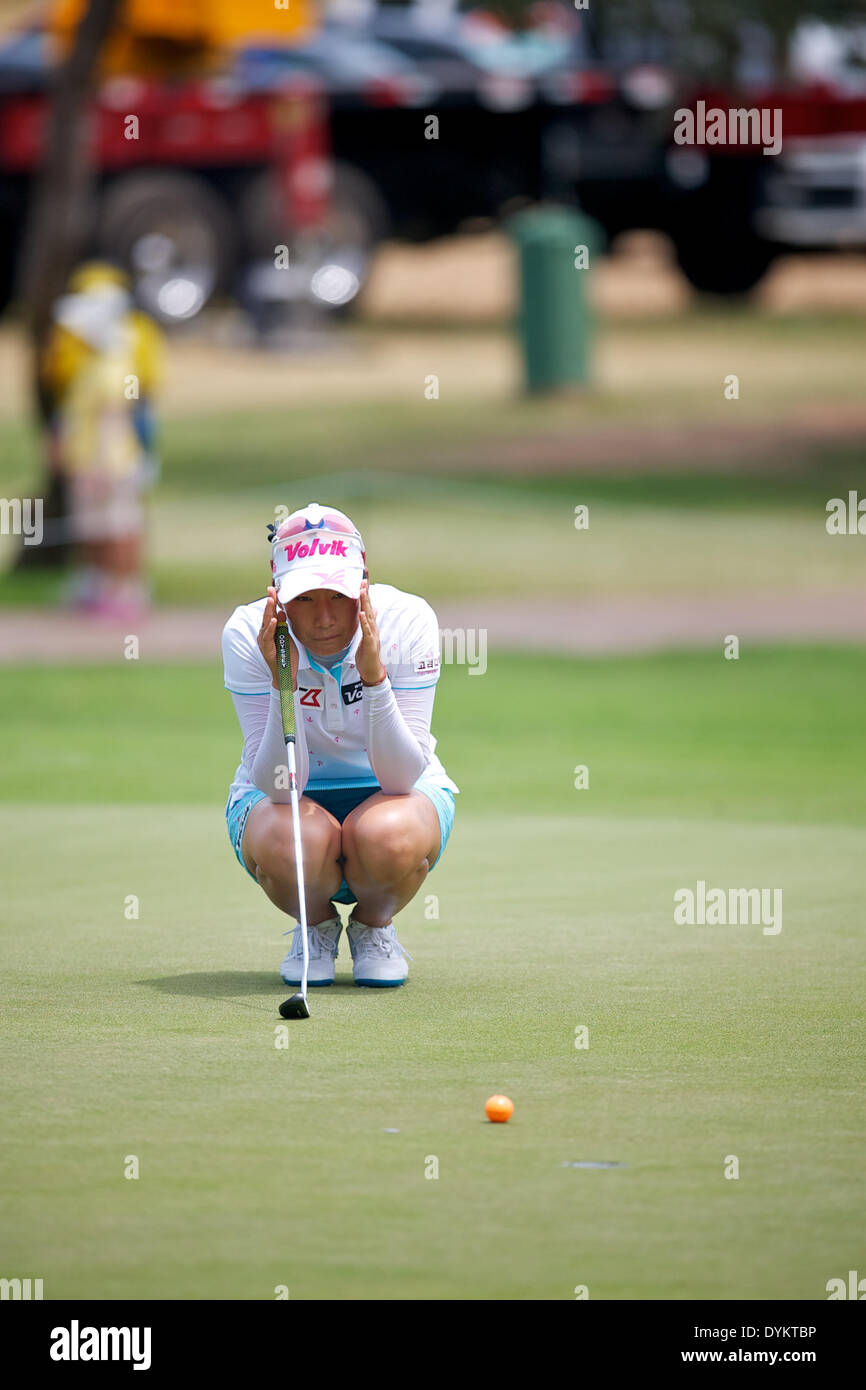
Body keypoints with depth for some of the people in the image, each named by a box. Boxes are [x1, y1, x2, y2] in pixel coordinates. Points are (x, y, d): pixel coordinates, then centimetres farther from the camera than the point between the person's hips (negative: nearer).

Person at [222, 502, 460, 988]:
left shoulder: (407, 620, -22)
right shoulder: (247, 634, -21)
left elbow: (403, 776, -26)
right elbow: (278, 785, -26)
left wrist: (374, 676, -40)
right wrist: (283, 682, -40)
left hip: (391, 795, 0)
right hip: (281, 802, 0)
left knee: (388, 836, -36)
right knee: (291, 842, -36)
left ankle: (374, 923, 1)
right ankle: (316, 926, 1)